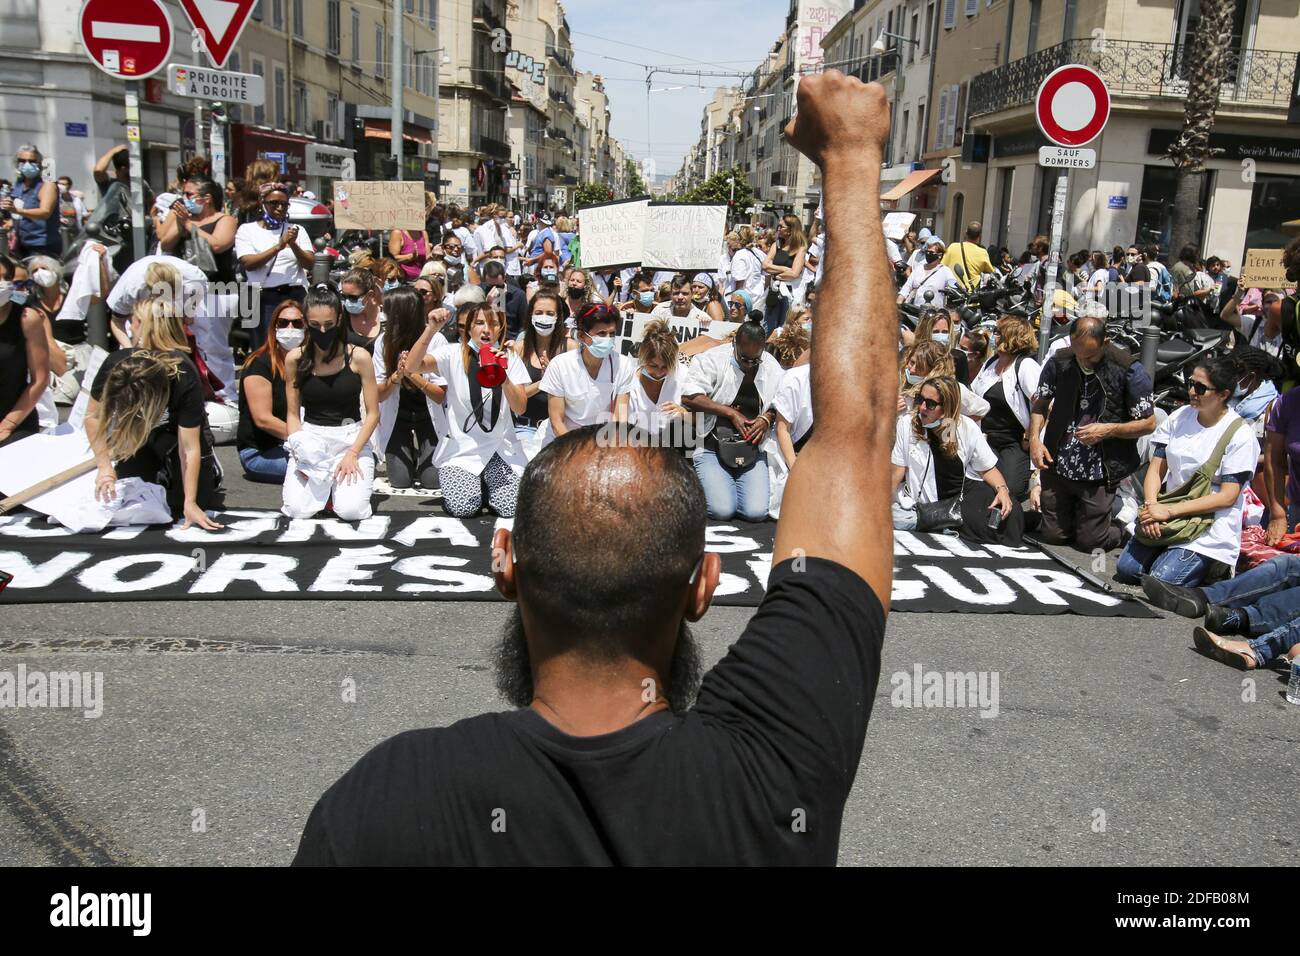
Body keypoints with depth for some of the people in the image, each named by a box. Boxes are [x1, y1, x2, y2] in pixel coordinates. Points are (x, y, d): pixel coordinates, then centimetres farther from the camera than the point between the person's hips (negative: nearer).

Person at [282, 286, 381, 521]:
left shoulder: (358, 357, -7)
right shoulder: (295, 359, -1)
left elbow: (373, 414, -4)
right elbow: (293, 414, 5)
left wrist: (352, 453, -14)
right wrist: (298, 452, -11)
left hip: (351, 437, -1)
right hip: (310, 438, 2)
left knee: (350, 510, -21)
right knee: (298, 510, -18)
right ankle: (322, 483, 16)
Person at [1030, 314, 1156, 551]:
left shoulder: (1129, 371, -13)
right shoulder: (1059, 362, -5)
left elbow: (1148, 423, -7)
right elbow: (1040, 403, 8)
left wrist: (1108, 430, -21)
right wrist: (1034, 438, -8)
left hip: (1099, 474, -3)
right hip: (1057, 467, 3)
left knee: (1090, 542, 3)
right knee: (1052, 536, 11)